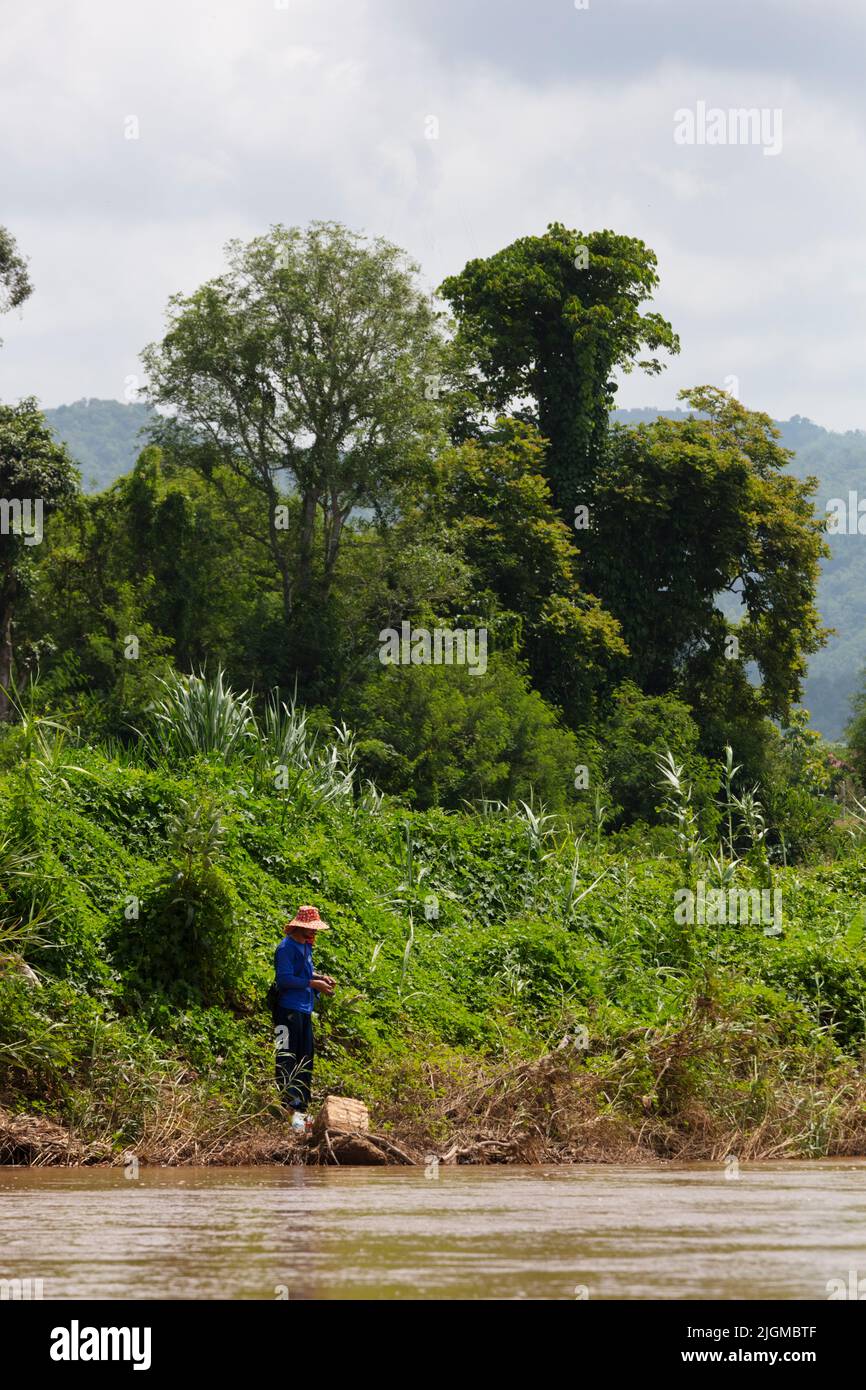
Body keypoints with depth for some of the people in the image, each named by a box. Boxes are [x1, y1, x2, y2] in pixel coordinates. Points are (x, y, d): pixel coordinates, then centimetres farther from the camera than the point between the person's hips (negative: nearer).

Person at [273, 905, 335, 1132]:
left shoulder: (306, 946, 16)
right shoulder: (287, 948, -13)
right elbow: (284, 978, -20)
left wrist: (320, 977, 7)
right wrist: (313, 983, -19)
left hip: (305, 1010, 10)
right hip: (288, 1010, -10)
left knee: (305, 1061, 12)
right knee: (287, 1061, -9)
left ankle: (300, 1109, 18)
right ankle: (286, 1111, -10)